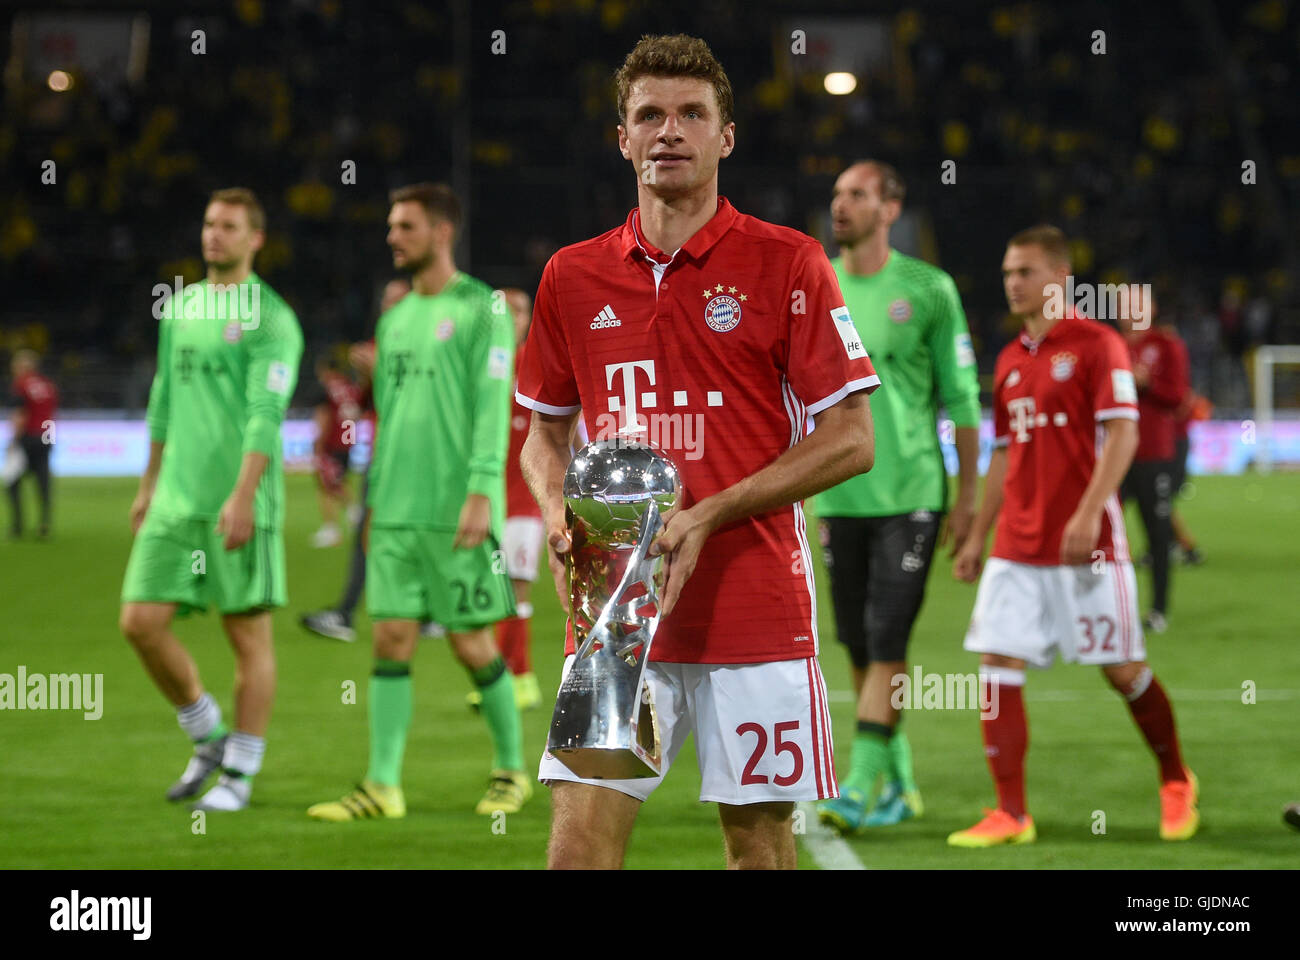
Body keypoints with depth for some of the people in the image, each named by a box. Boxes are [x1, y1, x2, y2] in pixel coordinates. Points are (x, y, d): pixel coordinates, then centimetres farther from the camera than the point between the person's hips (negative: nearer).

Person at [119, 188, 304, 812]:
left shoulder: (271, 319, -6)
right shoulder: (181, 307, 15)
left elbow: (266, 415, -15)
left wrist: (242, 496, -24)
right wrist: (149, 486, 22)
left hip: (239, 506, -7)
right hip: (175, 501, 7)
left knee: (249, 636, 0)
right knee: (141, 621, 0)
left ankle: (239, 773, 8)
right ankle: (208, 741, 18)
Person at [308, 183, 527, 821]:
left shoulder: (482, 310, -5)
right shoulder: (394, 319, 16)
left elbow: (491, 407, -12)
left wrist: (480, 494, -19)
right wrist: (374, 498, 17)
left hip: (456, 513, -6)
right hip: (396, 511, 6)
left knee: (470, 642, 0)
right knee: (391, 638, 0)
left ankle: (511, 769, 17)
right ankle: (382, 786, -1)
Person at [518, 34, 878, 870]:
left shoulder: (787, 263, -1)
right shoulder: (573, 277, 10)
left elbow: (851, 440, -4)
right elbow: (546, 431, 21)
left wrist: (707, 517, -13)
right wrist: (559, 514, -1)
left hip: (756, 608, -2)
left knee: (760, 841, 3)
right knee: (579, 838, -5)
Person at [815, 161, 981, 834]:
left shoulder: (927, 290, -2)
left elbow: (961, 396, 1)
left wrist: (968, 494, -2)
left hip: (910, 494, -4)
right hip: (839, 496, 4)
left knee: (886, 643, -11)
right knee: (859, 646, 7)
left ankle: (859, 786, -12)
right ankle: (899, 783, 18)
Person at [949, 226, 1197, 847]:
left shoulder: (1096, 345, -6)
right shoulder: (1010, 361, 14)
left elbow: (1122, 434, -14)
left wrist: (1088, 514, -24)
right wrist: (978, 537, 17)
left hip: (1086, 541, -6)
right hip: (1016, 548, 6)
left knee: (1122, 668, 2)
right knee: (998, 667, -4)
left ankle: (1176, 783, 23)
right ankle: (1011, 814, -1)